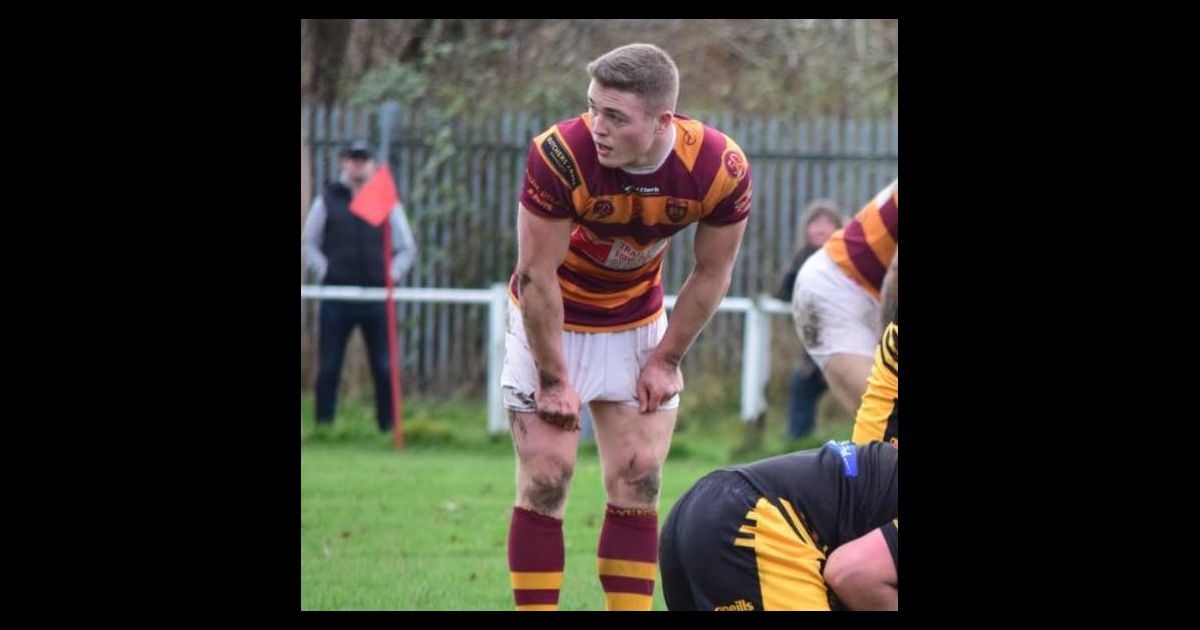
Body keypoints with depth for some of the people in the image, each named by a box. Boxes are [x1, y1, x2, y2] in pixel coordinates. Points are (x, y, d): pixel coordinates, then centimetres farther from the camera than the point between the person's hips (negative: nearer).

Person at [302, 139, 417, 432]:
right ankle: (323, 426, 5)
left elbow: (407, 248, 15)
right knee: (328, 367, 0)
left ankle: (388, 427, 3)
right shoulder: (327, 201, 9)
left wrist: (393, 274, 0)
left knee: (384, 368, -1)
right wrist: (323, 272, -2)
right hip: (336, 296, 0)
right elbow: (309, 244, 12)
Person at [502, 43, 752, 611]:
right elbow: (537, 277, -22)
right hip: (551, 324, -3)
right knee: (544, 482, -7)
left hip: (638, 324, 3)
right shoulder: (560, 156, -33)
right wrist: (553, 380, -16)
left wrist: (665, 361, -3)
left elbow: (711, 275, -6)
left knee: (639, 485, 0)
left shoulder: (721, 169, -24)